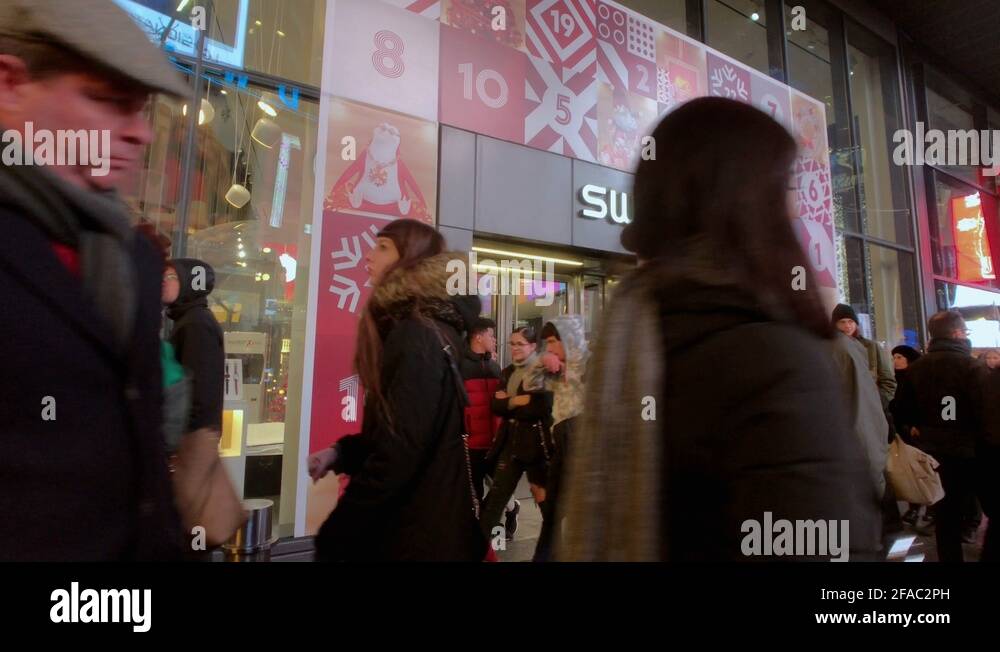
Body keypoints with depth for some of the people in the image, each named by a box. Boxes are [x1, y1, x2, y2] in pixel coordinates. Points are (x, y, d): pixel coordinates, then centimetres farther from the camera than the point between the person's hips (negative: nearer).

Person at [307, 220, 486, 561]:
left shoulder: (416, 337, -23)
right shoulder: (423, 329, 10)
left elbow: (398, 453, -26)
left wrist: (332, 538, -16)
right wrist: (341, 452, 1)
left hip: (415, 535, -9)